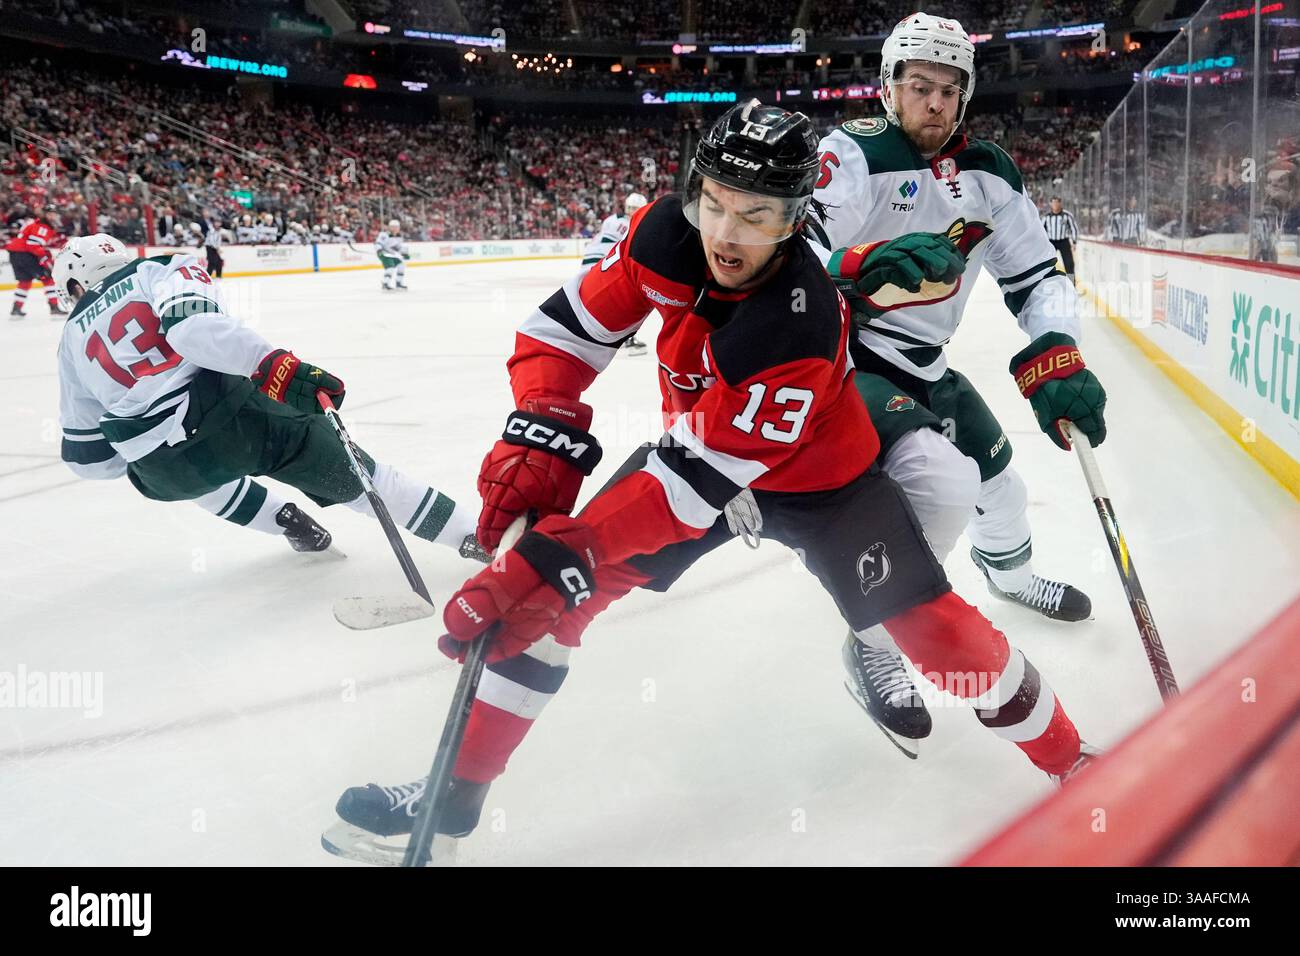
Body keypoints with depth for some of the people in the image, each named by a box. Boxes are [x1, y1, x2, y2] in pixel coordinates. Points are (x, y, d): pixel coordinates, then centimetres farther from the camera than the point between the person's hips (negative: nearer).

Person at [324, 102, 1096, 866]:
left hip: (816, 476, -4)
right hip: (698, 439, 5)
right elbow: (572, 326, -12)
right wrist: (540, 440, -26)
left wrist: (562, 554, -41)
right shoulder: (669, 233, -22)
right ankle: (455, 795, 7)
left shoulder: (800, 327, -37)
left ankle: (1069, 760, 22)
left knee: (933, 626, -7)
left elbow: (698, 477, -37)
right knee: (547, 594, -6)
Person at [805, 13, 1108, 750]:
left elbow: (1037, 273, -1)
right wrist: (865, 266, -48)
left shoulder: (988, 174, 1)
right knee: (946, 487, -27)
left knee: (998, 486, 21)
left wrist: (1055, 356, -18)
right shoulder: (852, 157, -18)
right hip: (843, 360, -7)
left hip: (924, 368, 7)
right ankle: (874, 644, -7)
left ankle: (1010, 573, 57)